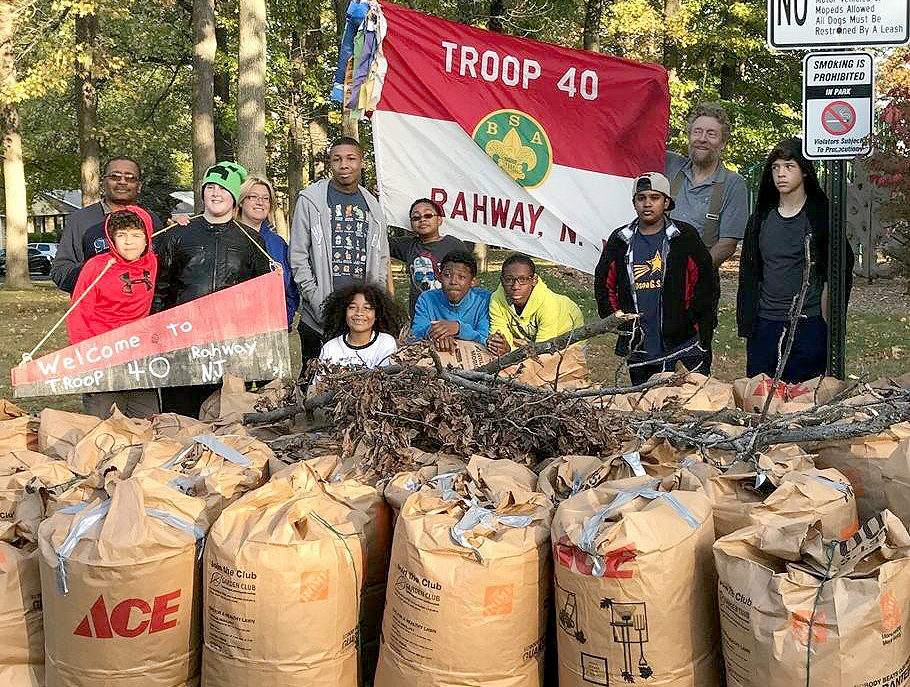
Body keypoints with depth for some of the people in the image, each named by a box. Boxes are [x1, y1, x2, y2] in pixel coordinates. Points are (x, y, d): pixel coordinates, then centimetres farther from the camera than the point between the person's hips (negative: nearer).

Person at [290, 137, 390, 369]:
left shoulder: (372, 205, 15)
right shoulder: (311, 200, 2)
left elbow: (382, 258, 19)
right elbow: (298, 257, -1)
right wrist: (318, 301, -9)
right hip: (319, 317, -3)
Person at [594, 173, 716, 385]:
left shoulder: (685, 237, 1)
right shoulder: (621, 240, 9)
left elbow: (705, 284, 2)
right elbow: (603, 285, 16)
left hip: (683, 344, -3)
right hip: (638, 348, 3)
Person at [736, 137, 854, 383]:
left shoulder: (821, 215, -1)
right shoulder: (761, 218, 10)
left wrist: (825, 320, -5)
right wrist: (746, 323, 8)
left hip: (808, 324, -3)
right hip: (764, 323, 4)